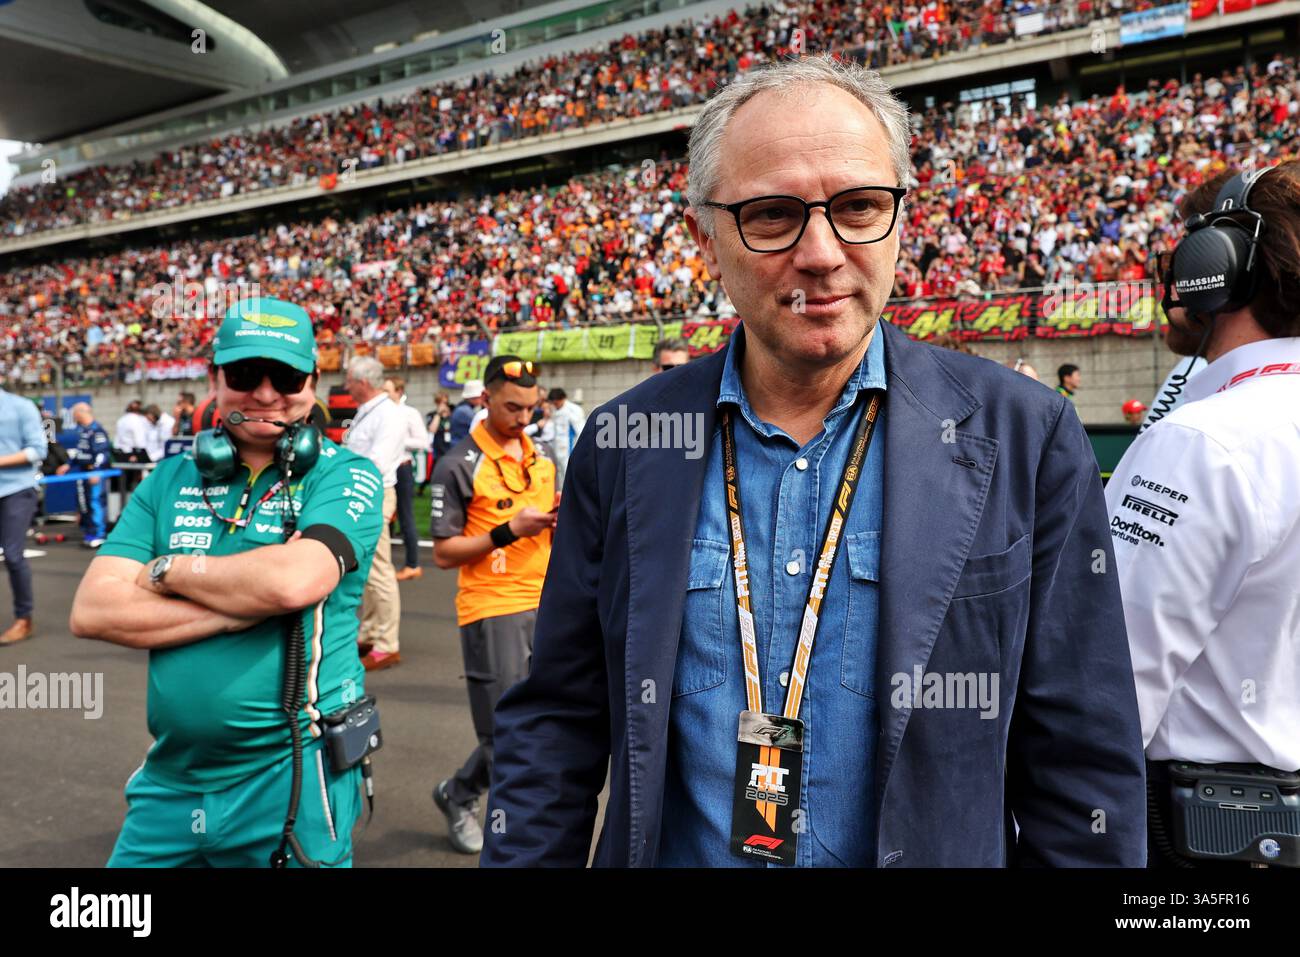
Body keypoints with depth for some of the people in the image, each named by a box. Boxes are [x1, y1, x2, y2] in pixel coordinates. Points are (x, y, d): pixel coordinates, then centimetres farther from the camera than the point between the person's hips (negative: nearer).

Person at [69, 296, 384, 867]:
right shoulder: (171, 480, 5)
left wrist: (166, 570, -10)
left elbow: (295, 580, -26)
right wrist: (243, 605, -16)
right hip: (169, 782, 4)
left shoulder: (345, 476, -7)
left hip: (289, 782, -4)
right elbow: (92, 611, -4)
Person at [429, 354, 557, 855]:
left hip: (543, 606, 7)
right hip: (491, 611, -7)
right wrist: (506, 532, -20)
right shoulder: (459, 465, -9)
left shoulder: (541, 456, 11)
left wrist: (559, 522, -1)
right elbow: (444, 553, -10)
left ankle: (457, 795, 35)